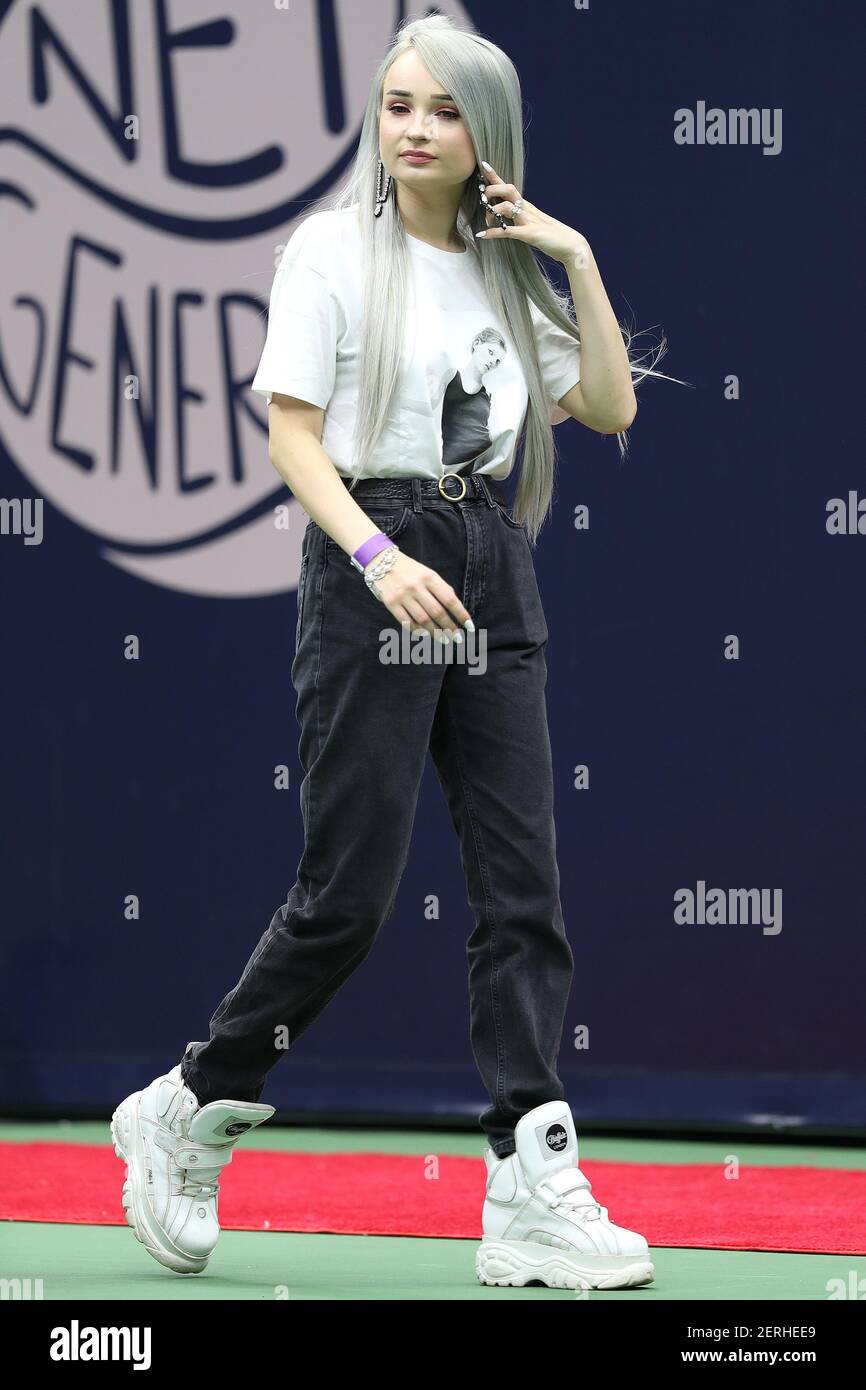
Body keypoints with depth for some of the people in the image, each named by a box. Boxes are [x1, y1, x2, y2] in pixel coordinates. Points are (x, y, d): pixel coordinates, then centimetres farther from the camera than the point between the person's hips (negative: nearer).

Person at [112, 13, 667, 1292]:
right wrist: (380, 559, -21)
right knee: (348, 894, -6)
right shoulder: (335, 249, -3)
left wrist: (577, 257, 3)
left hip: (491, 579, 6)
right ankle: (186, 1112, 14)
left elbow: (610, 409, 11)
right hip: (369, 571, -5)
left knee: (525, 884, -3)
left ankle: (532, 1191, -4)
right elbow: (293, 435, -8)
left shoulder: (507, 268, 14)